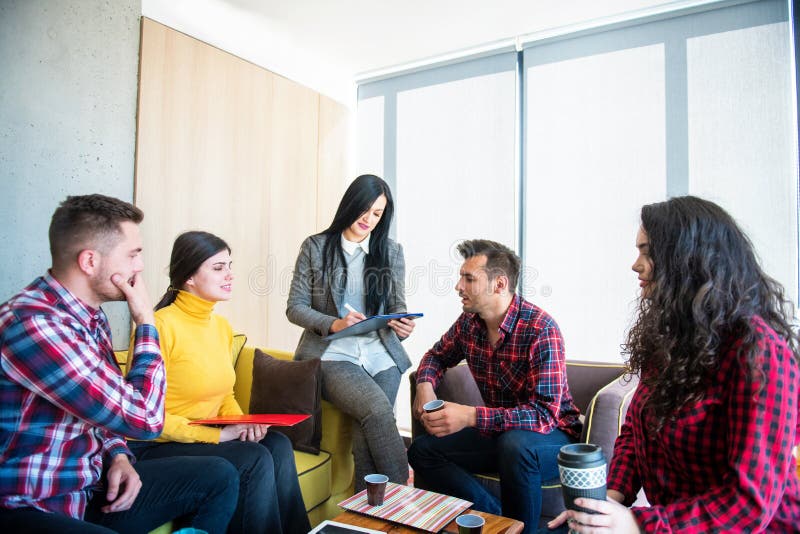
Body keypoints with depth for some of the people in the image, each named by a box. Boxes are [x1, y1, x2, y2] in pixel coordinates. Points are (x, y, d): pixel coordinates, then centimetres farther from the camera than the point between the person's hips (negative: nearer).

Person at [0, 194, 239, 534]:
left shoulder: (91, 315, 5)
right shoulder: (31, 324, -25)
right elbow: (144, 418, -26)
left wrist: (117, 455, -2)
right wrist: (145, 323, -15)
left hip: (92, 485, 9)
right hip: (32, 507, -9)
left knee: (220, 477, 7)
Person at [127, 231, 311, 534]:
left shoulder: (222, 326, 5)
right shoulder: (161, 325, -18)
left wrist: (241, 423, -4)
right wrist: (217, 434, -20)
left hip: (210, 437, 7)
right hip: (157, 449, -6)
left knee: (278, 446, -16)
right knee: (254, 459, -24)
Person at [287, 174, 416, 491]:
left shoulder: (391, 252, 12)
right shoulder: (316, 247, 5)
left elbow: (397, 306, 12)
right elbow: (295, 307, 2)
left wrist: (402, 326, -12)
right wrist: (333, 324, -15)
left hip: (380, 354, 3)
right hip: (332, 354, -2)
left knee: (366, 435, -20)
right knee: (377, 408, -29)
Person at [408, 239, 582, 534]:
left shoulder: (541, 329, -23)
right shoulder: (469, 322, -4)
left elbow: (545, 413, -28)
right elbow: (438, 355, 15)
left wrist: (471, 416, -38)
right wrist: (425, 384, -8)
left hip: (552, 434, -6)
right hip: (497, 433, 6)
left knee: (514, 444, -38)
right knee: (421, 450, -8)